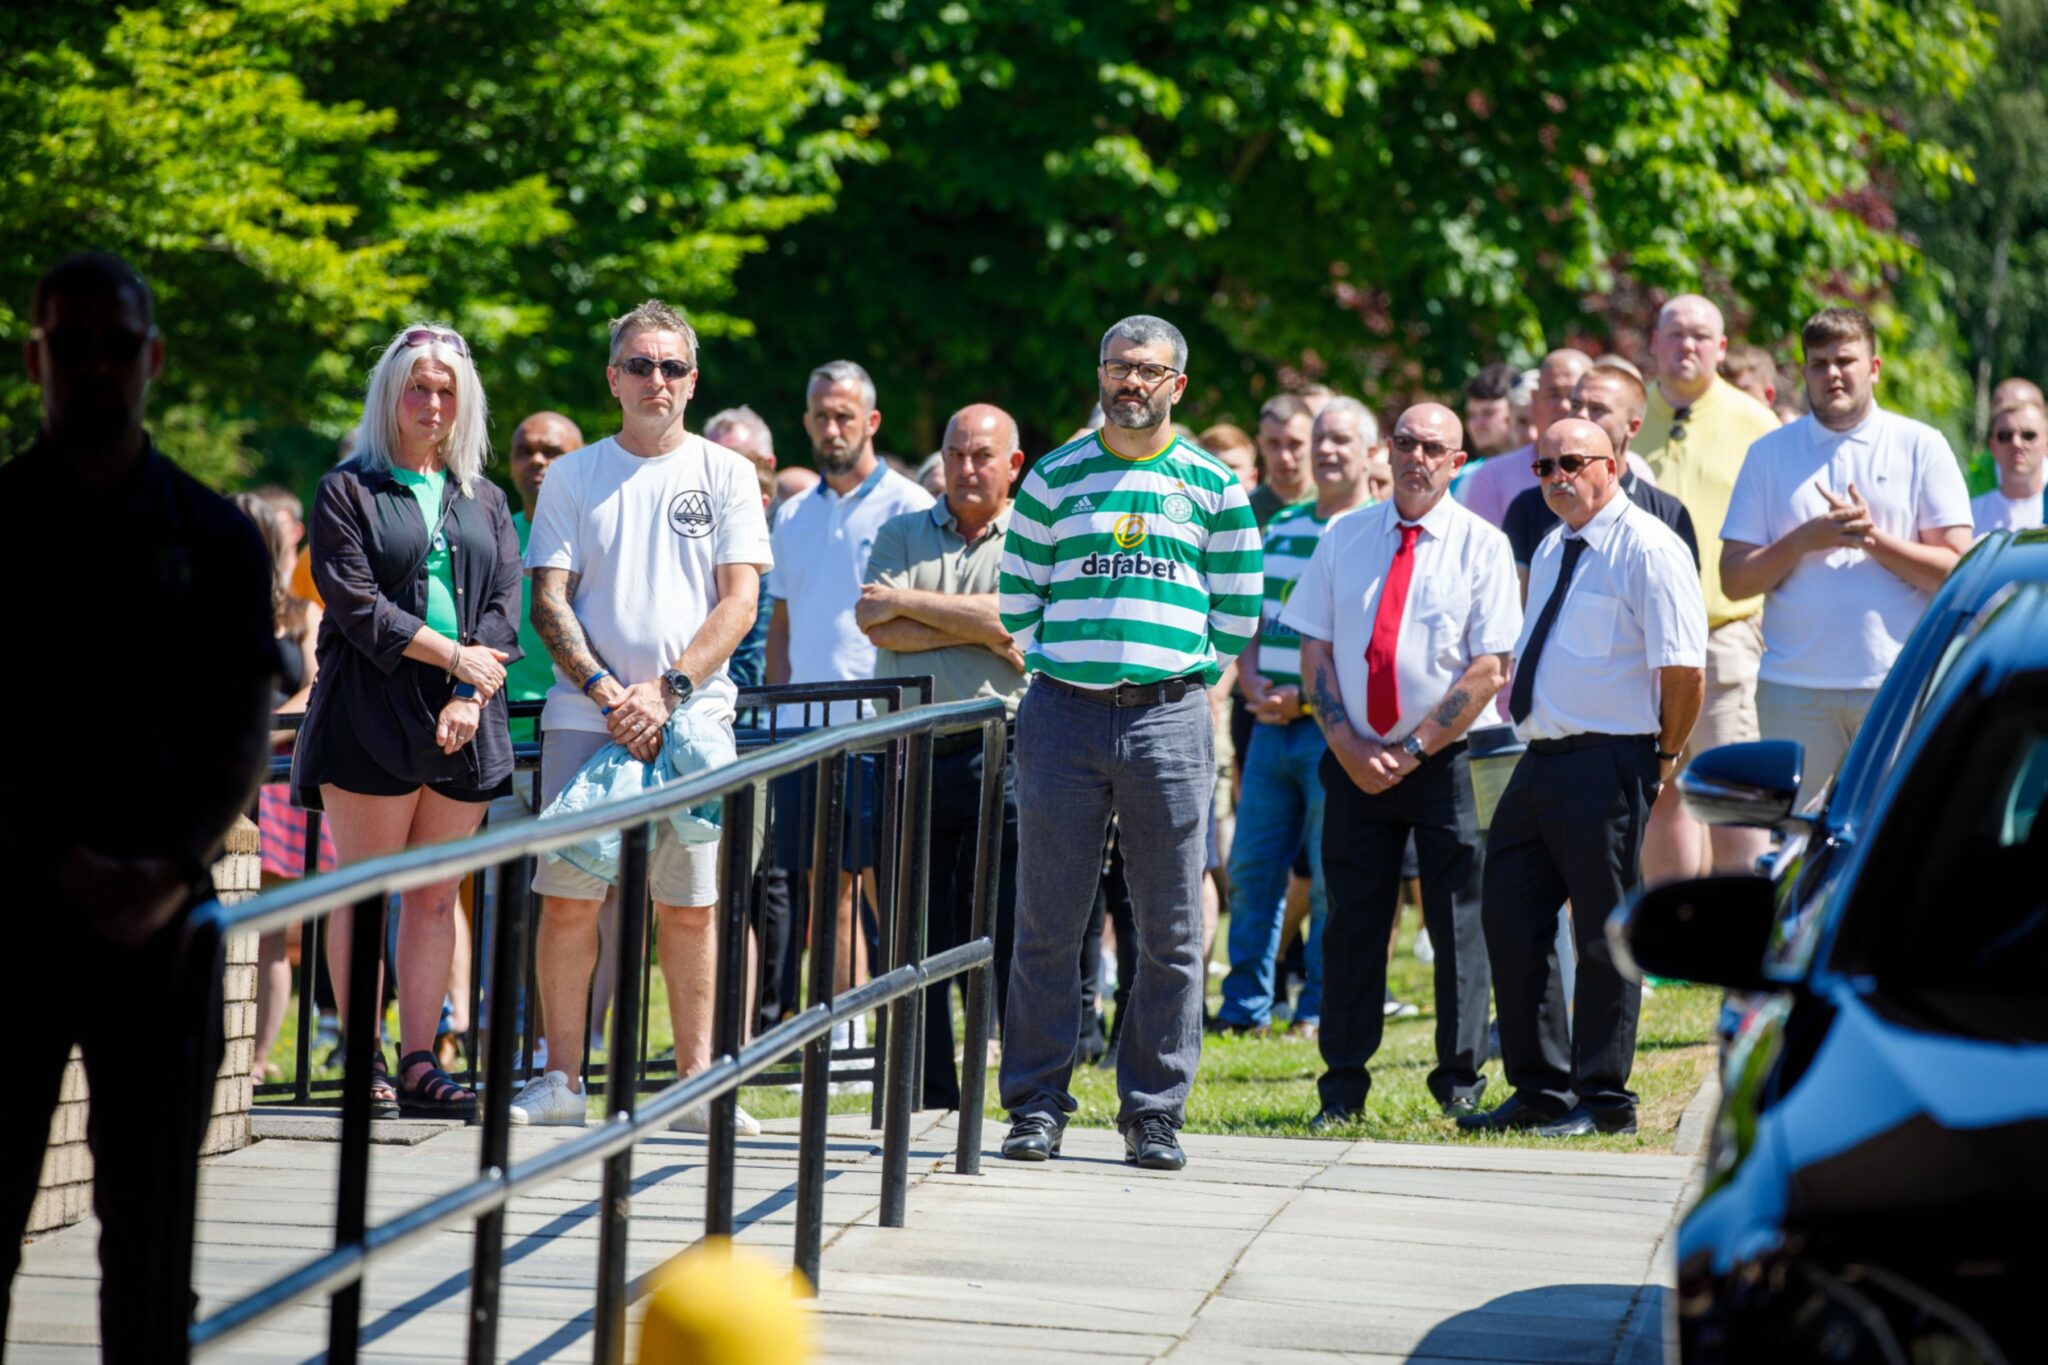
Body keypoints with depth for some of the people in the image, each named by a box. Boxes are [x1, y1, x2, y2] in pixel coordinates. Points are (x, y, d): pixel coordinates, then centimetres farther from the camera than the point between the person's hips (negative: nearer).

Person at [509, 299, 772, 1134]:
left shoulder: (725, 475, 8)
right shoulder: (574, 478, 9)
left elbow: (739, 602, 1)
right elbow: (549, 602, 4)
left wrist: (667, 689, -12)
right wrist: (606, 691, -11)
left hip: (691, 715, 0)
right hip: (584, 713, 1)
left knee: (690, 903, -1)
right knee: (566, 895, -3)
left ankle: (695, 1081, 4)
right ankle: (561, 1078, 4)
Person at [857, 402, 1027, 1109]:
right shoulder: (901, 535, 16)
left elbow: (1012, 620, -10)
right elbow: (876, 625, 0)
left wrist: (910, 603, -2)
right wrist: (978, 625, -4)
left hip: (997, 751, -3)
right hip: (911, 752, 3)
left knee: (1008, 930, -6)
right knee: (918, 930, 4)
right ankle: (927, 1094, 10)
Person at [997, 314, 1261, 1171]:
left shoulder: (1214, 487, 8)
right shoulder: (1054, 479, 9)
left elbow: (1237, 615, 11)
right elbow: (1017, 601, 12)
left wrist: (1176, 664, 7)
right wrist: (1070, 660, 8)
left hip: (1168, 716, 0)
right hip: (1062, 714, 0)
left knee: (1171, 931, 1)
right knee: (1047, 924, 0)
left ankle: (1154, 1112, 8)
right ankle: (1036, 1106, 7)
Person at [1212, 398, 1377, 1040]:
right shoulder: (1282, 527, 17)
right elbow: (1250, 620, 19)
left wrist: (1307, 696, -18)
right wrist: (1252, 683, -1)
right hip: (1270, 724, 6)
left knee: (1332, 878, -2)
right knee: (1251, 867, 6)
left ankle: (1320, 1010, 6)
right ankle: (1245, 1006, 13)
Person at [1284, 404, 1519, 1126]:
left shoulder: (1481, 545, -2)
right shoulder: (1345, 538, 9)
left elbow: (1488, 671, -7)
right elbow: (1315, 649, 7)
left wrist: (1412, 750, -12)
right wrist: (1347, 743, -6)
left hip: (1444, 761, -3)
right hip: (1355, 761, 3)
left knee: (1456, 922, -1)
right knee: (1353, 921, 3)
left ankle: (1460, 1082, 8)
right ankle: (1343, 1087, 8)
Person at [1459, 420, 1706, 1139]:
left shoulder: (1646, 549, -10)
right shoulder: (1550, 552, 17)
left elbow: (1683, 668, -15)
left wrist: (1660, 757, -8)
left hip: (1607, 767, -9)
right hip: (1539, 759, 9)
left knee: (1604, 936, -2)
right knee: (1510, 920, 10)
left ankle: (1604, 1100, 6)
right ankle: (1540, 1089, 19)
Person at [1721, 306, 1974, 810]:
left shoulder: (1921, 447, 6)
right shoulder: (1770, 453, 11)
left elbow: (1956, 570, 0)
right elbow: (1734, 579, 6)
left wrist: (1873, 539, -11)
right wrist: (1803, 541, -10)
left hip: (1898, 681, -2)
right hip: (1793, 688, 2)